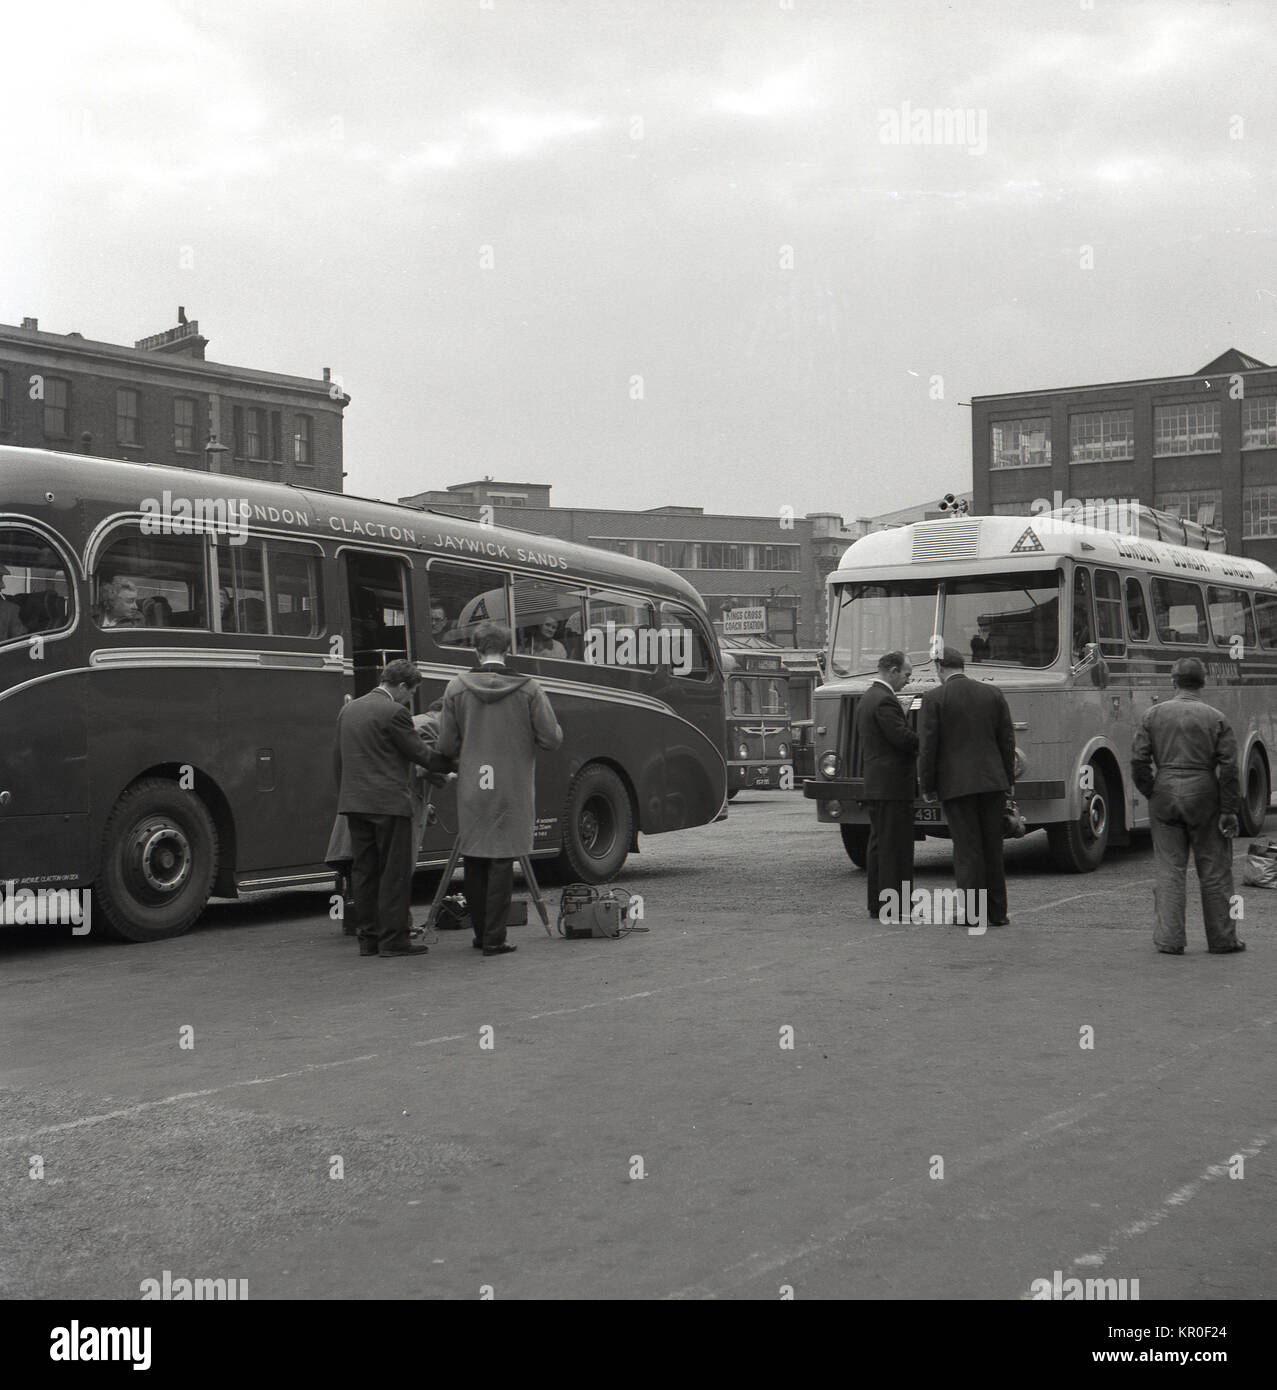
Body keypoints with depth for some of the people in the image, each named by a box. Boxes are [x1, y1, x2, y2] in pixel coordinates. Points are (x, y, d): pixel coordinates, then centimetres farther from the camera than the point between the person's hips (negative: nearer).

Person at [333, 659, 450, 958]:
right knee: (395, 871, -2)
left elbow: (337, 759, 18)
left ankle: (368, 937, 13)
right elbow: (419, 753, -7)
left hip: (354, 803, 7)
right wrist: (452, 765, 7)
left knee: (364, 871, 10)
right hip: (388, 802, -7)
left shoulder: (348, 710, 14)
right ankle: (393, 938, -2)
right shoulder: (394, 712, -11)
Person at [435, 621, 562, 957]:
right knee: (502, 861, 2)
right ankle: (494, 939, 0)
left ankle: (480, 934, 20)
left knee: (474, 862, 13)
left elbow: (446, 747, 0)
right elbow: (552, 738, -5)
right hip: (511, 791, -2)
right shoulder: (528, 689, -7)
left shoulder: (456, 689, -2)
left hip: (471, 790, 2)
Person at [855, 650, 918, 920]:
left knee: (879, 843, 13)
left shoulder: (867, 698, 16)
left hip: (874, 784, 10)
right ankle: (895, 906, -6)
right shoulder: (885, 700, -16)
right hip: (893, 785, -10)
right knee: (895, 845, -7)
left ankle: (877, 903, 17)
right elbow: (903, 738, -23)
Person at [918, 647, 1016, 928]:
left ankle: (975, 913, 0)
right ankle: (997, 912, 13)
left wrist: (927, 787, -1)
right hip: (992, 782, 4)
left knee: (967, 849, 0)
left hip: (955, 785, -3)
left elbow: (927, 747, -8)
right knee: (993, 847, 10)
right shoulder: (992, 694, 6)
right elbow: (1007, 739, 7)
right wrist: (1007, 779, 14)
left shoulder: (934, 699, -5)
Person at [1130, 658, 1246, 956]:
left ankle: (1169, 939, 3)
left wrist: (1152, 794, 9)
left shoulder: (1153, 715, 2)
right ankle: (1222, 939, 15)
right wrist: (1229, 810, -3)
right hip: (1204, 797, -1)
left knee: (1168, 870, 6)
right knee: (1214, 871, 8)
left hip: (1165, 797, 1)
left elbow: (1139, 761, -2)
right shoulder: (1216, 718, -2)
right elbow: (1228, 767, -6)